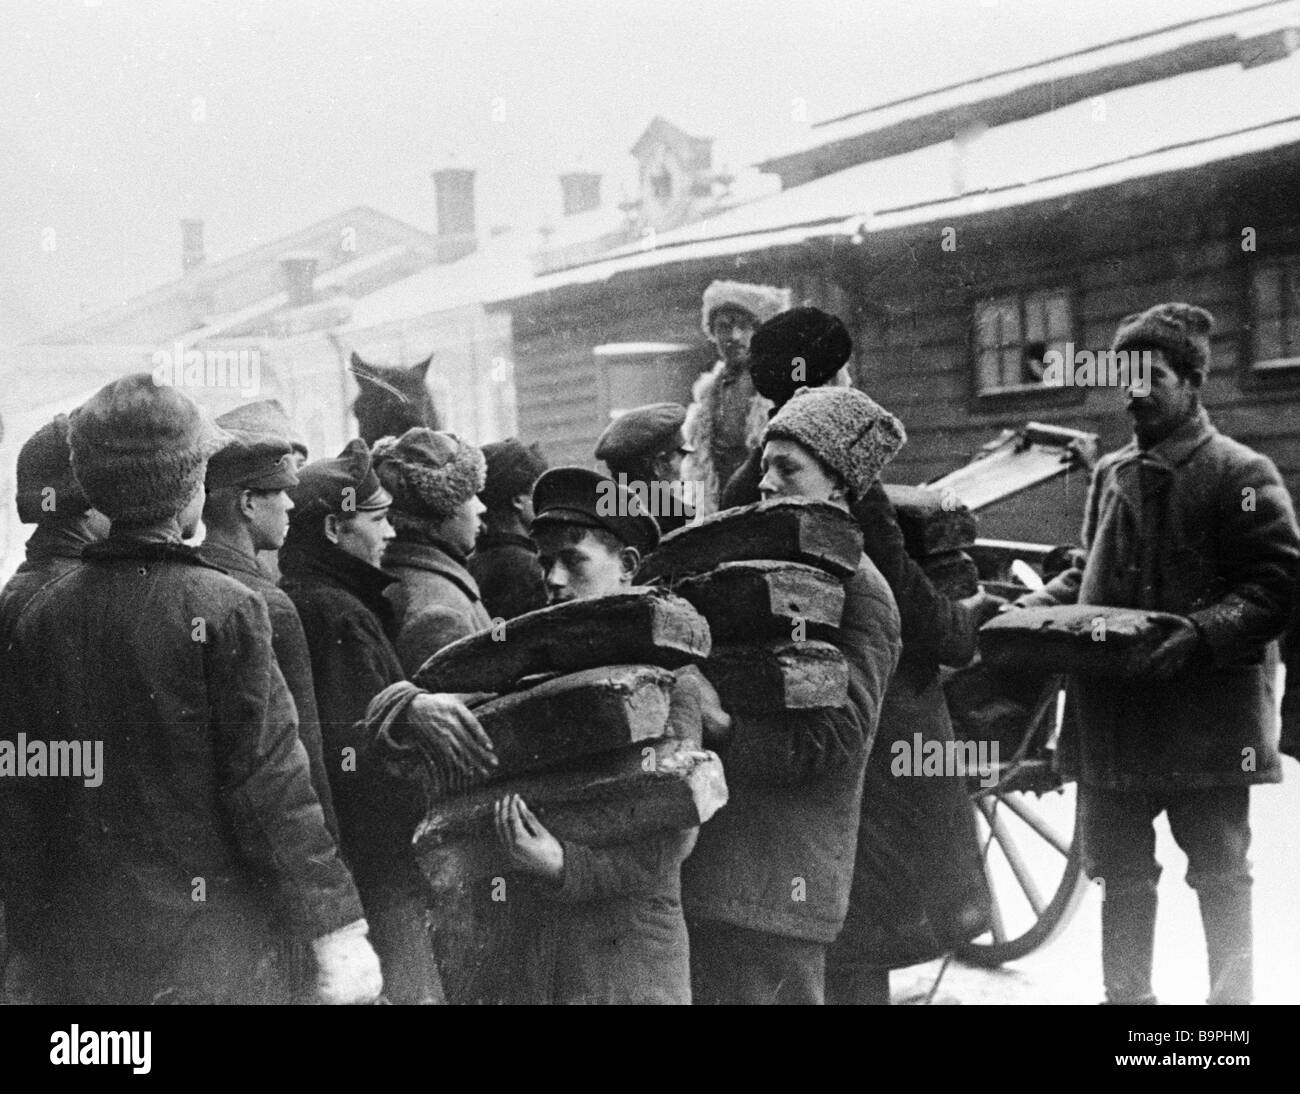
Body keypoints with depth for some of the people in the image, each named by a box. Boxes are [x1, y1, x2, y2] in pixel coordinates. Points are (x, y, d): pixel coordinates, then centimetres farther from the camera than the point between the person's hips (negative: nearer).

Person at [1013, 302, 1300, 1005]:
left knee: (1218, 870, 5)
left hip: (1206, 716, -5)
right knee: (1121, 874, 13)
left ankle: (1232, 998, 16)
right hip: (1111, 713, 6)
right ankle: (1126, 995, 26)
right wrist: (1032, 606, 8)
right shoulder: (1109, 475, 13)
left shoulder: (1240, 475, -5)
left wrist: (1203, 632, -25)